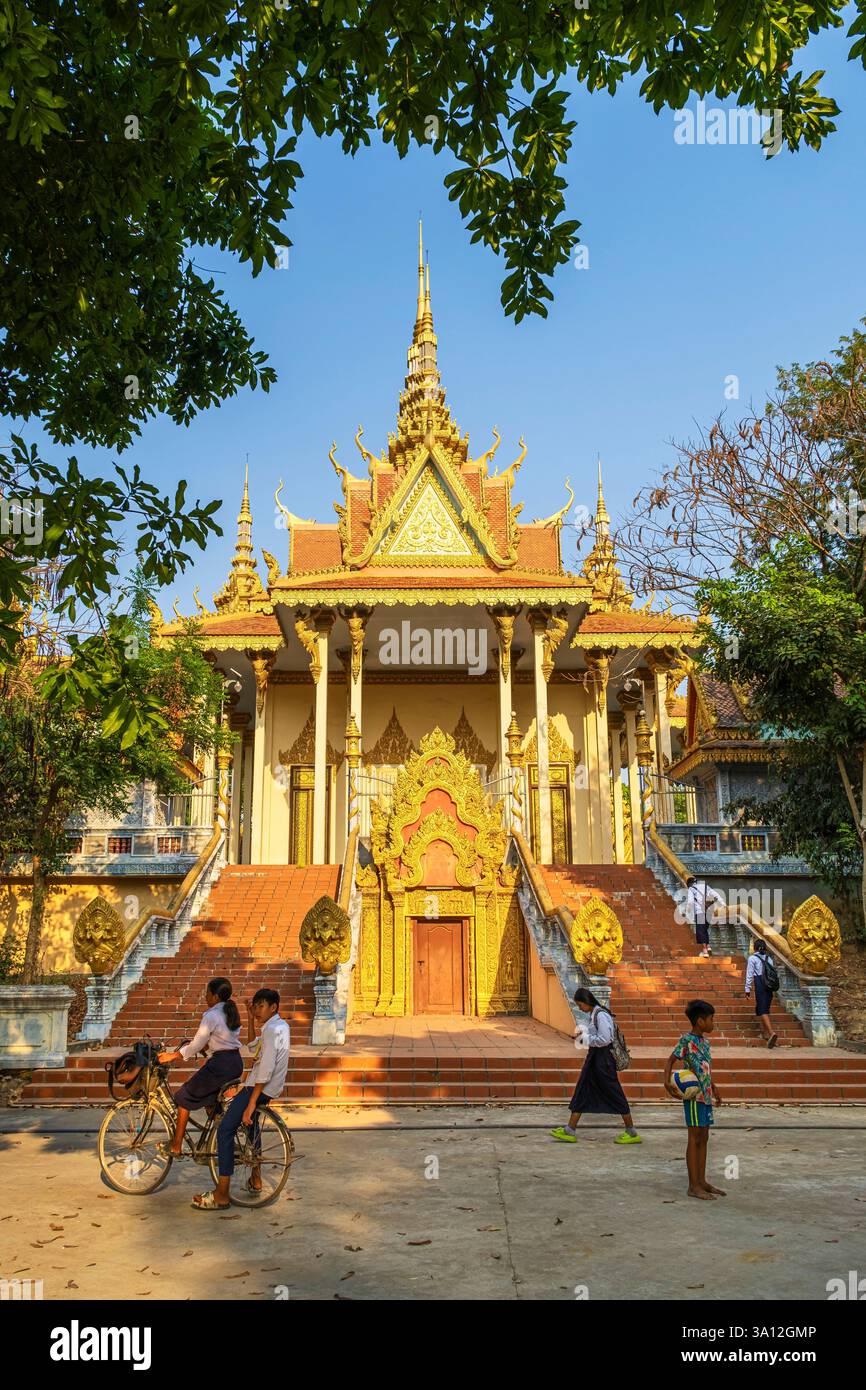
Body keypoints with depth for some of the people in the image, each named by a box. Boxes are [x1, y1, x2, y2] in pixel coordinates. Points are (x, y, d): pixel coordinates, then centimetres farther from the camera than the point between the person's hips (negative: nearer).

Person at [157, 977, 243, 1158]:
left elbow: (196, 1046, -12)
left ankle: (176, 1147, 12)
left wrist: (172, 1056, -3)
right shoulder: (231, 1013, 11)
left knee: (185, 1097, 7)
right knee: (212, 1102, 24)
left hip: (220, 1065, -8)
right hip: (236, 1063, 8)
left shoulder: (211, 1016, -14)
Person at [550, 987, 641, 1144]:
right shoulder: (592, 1015, 11)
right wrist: (581, 1036, 3)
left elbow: (604, 1039, -24)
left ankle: (632, 1133, 12)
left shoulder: (601, 1015, -19)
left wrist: (585, 1038, -15)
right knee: (581, 1092, 9)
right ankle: (569, 1131, 13)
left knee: (614, 1094, 0)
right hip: (593, 1057, 10)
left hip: (603, 1059, -10)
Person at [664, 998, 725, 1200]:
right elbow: (671, 1060, -15)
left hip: (705, 1094, 8)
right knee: (695, 1138, -3)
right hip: (693, 1095, -8)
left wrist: (713, 1089, 27)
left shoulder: (705, 1040, 11)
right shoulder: (687, 1040, -13)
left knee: (704, 1138, 12)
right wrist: (667, 1082, -28)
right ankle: (693, 1186, 2)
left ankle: (702, 1181, 21)